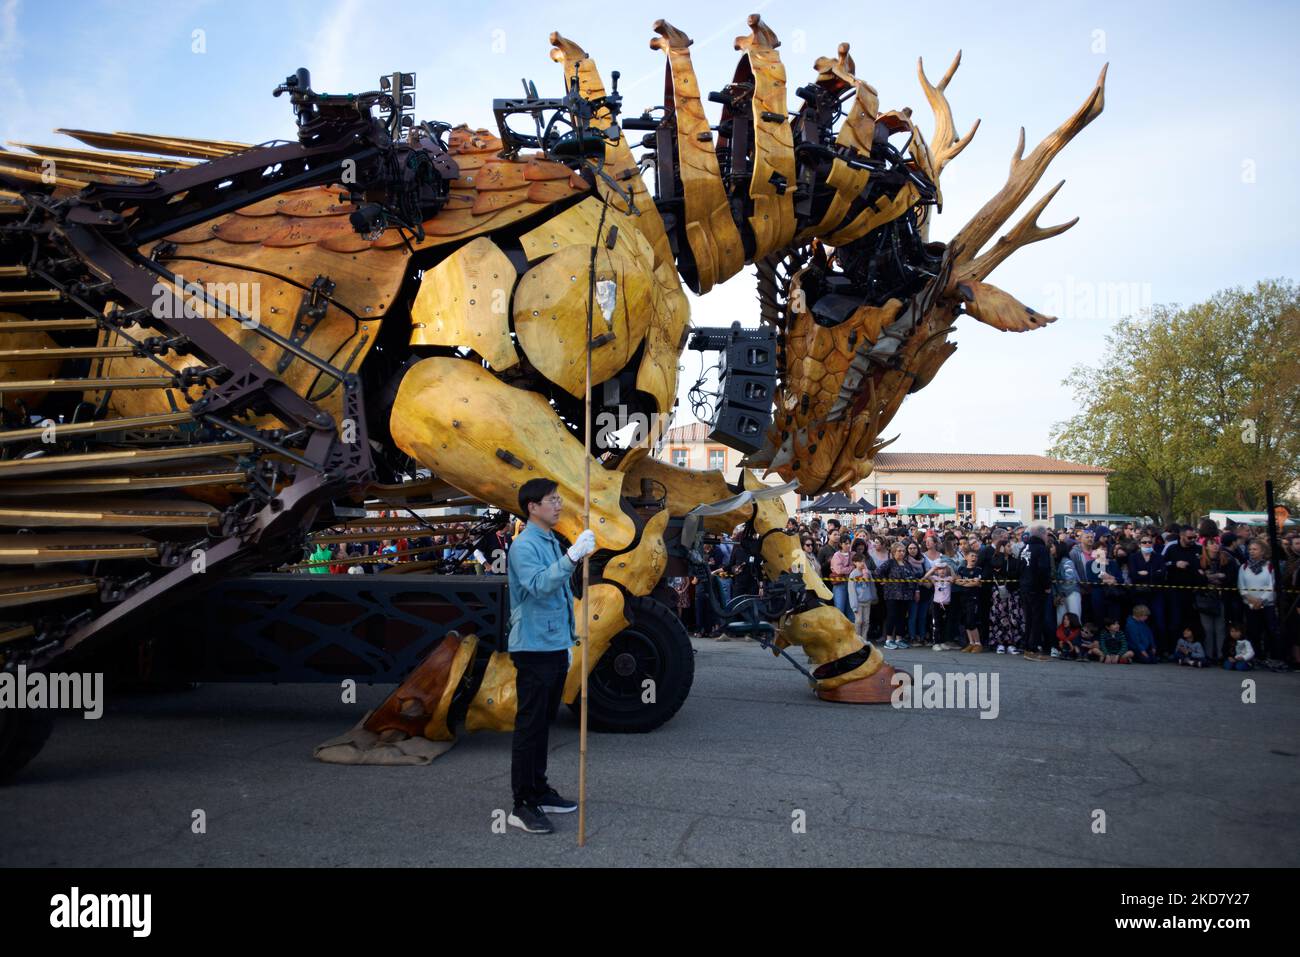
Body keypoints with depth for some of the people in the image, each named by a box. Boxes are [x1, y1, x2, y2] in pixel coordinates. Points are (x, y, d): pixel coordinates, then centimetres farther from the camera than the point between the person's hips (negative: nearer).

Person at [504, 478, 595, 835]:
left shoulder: (554, 543, 15)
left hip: (555, 648, 9)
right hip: (533, 649, -9)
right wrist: (571, 557, -40)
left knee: (543, 723, 15)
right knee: (529, 725, -5)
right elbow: (538, 585, -30)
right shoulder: (524, 546, -13)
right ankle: (522, 806, 0)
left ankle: (539, 791, 25)